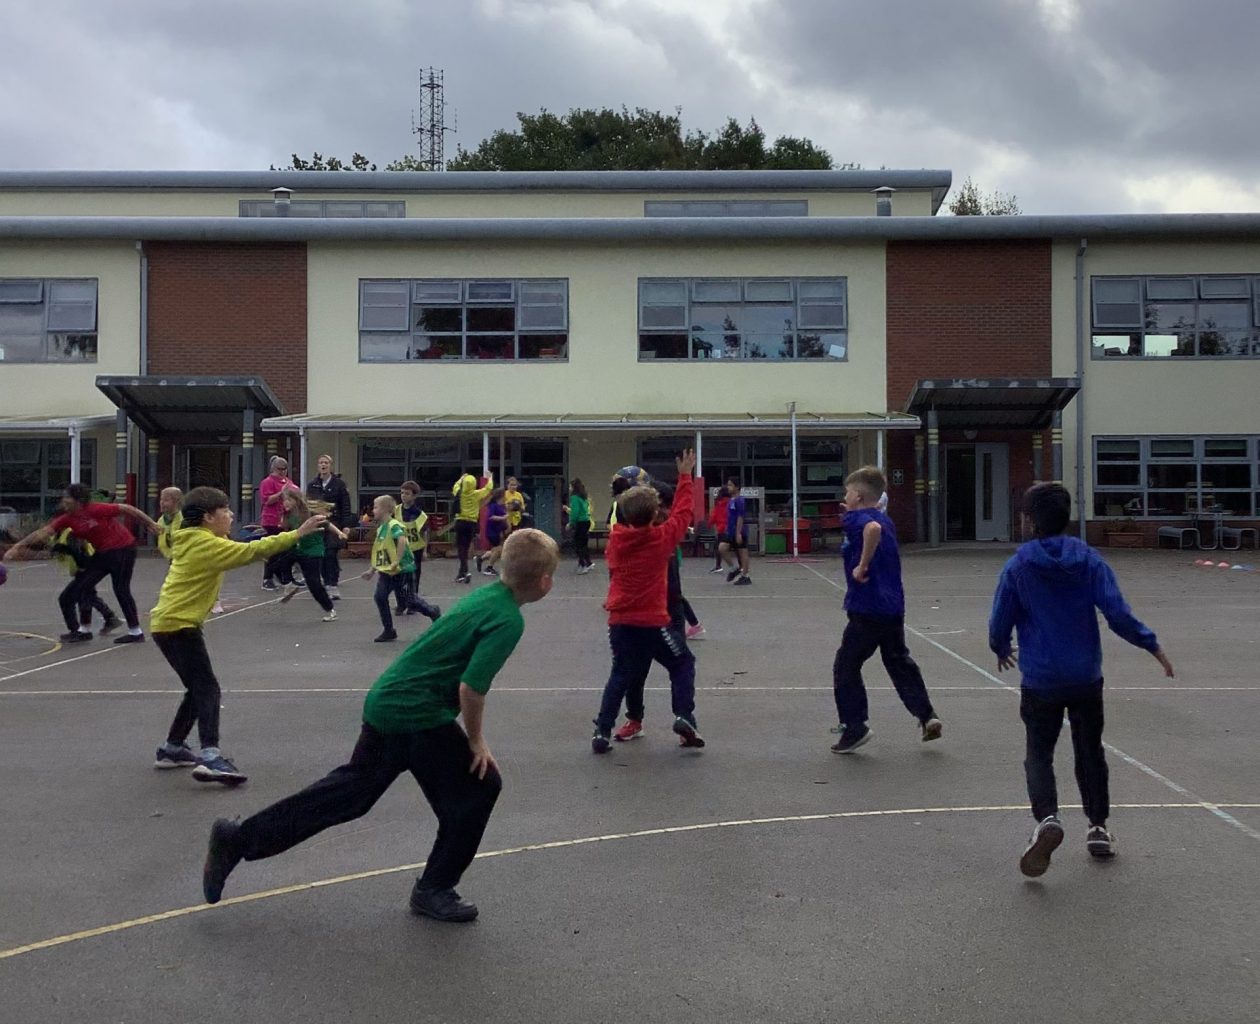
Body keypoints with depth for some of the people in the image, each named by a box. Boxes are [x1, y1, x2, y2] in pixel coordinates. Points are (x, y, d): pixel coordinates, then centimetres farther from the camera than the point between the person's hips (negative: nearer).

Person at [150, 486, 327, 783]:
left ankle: (171, 749, 27)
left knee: (198, 689, 18)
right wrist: (297, 534, -21)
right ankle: (210, 757, -27)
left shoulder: (193, 542, 14)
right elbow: (252, 551, -22)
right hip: (179, 625, -10)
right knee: (207, 689, -15)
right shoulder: (208, 544, -15)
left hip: (167, 623, 10)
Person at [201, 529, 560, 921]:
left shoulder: (486, 595, 10)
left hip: (387, 702, 9)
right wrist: (475, 740, -8)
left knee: (350, 791, 19)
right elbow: (471, 688, -24)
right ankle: (434, 889, 17)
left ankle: (239, 840, 25)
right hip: (419, 716, -9)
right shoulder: (509, 620, -18)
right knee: (479, 786, 5)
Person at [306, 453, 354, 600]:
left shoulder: (339, 484, 1)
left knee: (331, 555, -11)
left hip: (333, 525, -3)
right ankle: (327, 584, 13)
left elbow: (345, 506, -2)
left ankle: (334, 586, -6)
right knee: (321, 556, 2)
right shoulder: (312, 485, 11)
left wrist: (346, 527, -8)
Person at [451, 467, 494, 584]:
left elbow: (456, 485, 21)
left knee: (461, 547, -1)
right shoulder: (476, 494, -7)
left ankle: (465, 571, -19)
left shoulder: (459, 493, -4)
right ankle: (462, 573, 8)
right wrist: (490, 478, 28)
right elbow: (488, 488, 10)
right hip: (471, 523, 0)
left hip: (460, 522, 0)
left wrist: (462, 477, 36)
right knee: (465, 548, 8)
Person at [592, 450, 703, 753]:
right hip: (652, 622, -4)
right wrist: (685, 476, 12)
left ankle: (602, 731, 10)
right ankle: (684, 717, 4)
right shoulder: (662, 538, -9)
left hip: (620, 621, 4)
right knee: (682, 663, 17)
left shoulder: (616, 538, -1)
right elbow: (683, 511, 3)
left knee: (621, 675, 18)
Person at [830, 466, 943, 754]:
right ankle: (927, 716, 15)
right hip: (894, 606, 8)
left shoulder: (856, 518, -11)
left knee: (845, 666, 4)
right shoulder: (886, 520, 14)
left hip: (867, 609, -8)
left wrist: (862, 565, -27)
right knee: (900, 662, 19)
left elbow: (873, 528, -34)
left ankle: (854, 727, 2)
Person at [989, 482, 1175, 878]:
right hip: (1086, 678, 2)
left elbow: (1000, 623, -3)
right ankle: (1098, 827, 24)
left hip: (1039, 680, -2)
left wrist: (1000, 648, 18)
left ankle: (1047, 818, -17)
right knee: (1089, 751, 18)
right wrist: (1153, 645, 3)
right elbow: (1117, 614, -10)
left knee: (1038, 754, 7)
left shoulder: (1017, 566, -8)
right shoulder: (1089, 560, -4)